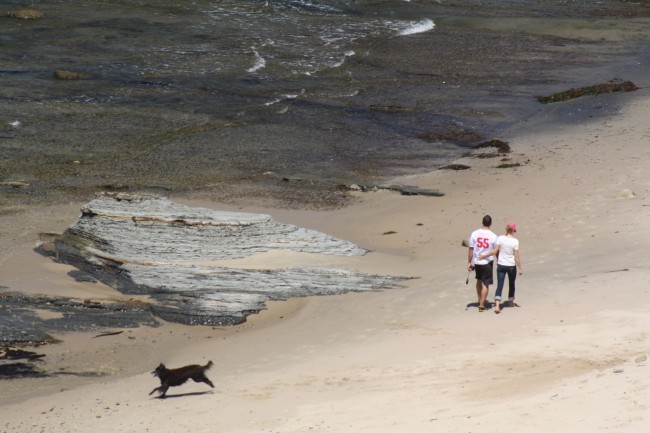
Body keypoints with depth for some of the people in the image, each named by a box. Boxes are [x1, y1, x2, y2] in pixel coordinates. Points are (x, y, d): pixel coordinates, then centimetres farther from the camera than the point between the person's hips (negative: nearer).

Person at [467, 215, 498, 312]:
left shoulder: (475, 233, -6)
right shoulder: (493, 236, -10)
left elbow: (471, 249, -3)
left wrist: (469, 262, 4)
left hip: (476, 261, 3)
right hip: (487, 262, -3)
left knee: (479, 280, 24)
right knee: (486, 284, 4)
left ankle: (480, 301, 34)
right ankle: (481, 305, 2)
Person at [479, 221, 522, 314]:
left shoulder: (500, 238, -8)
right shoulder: (515, 241, -10)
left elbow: (495, 251, -8)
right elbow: (516, 256, -8)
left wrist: (484, 256, 4)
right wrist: (520, 268, 1)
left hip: (501, 265, 1)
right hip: (511, 266, -1)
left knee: (499, 286, -2)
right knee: (511, 284, 21)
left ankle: (497, 306, -17)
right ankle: (511, 302, 38)